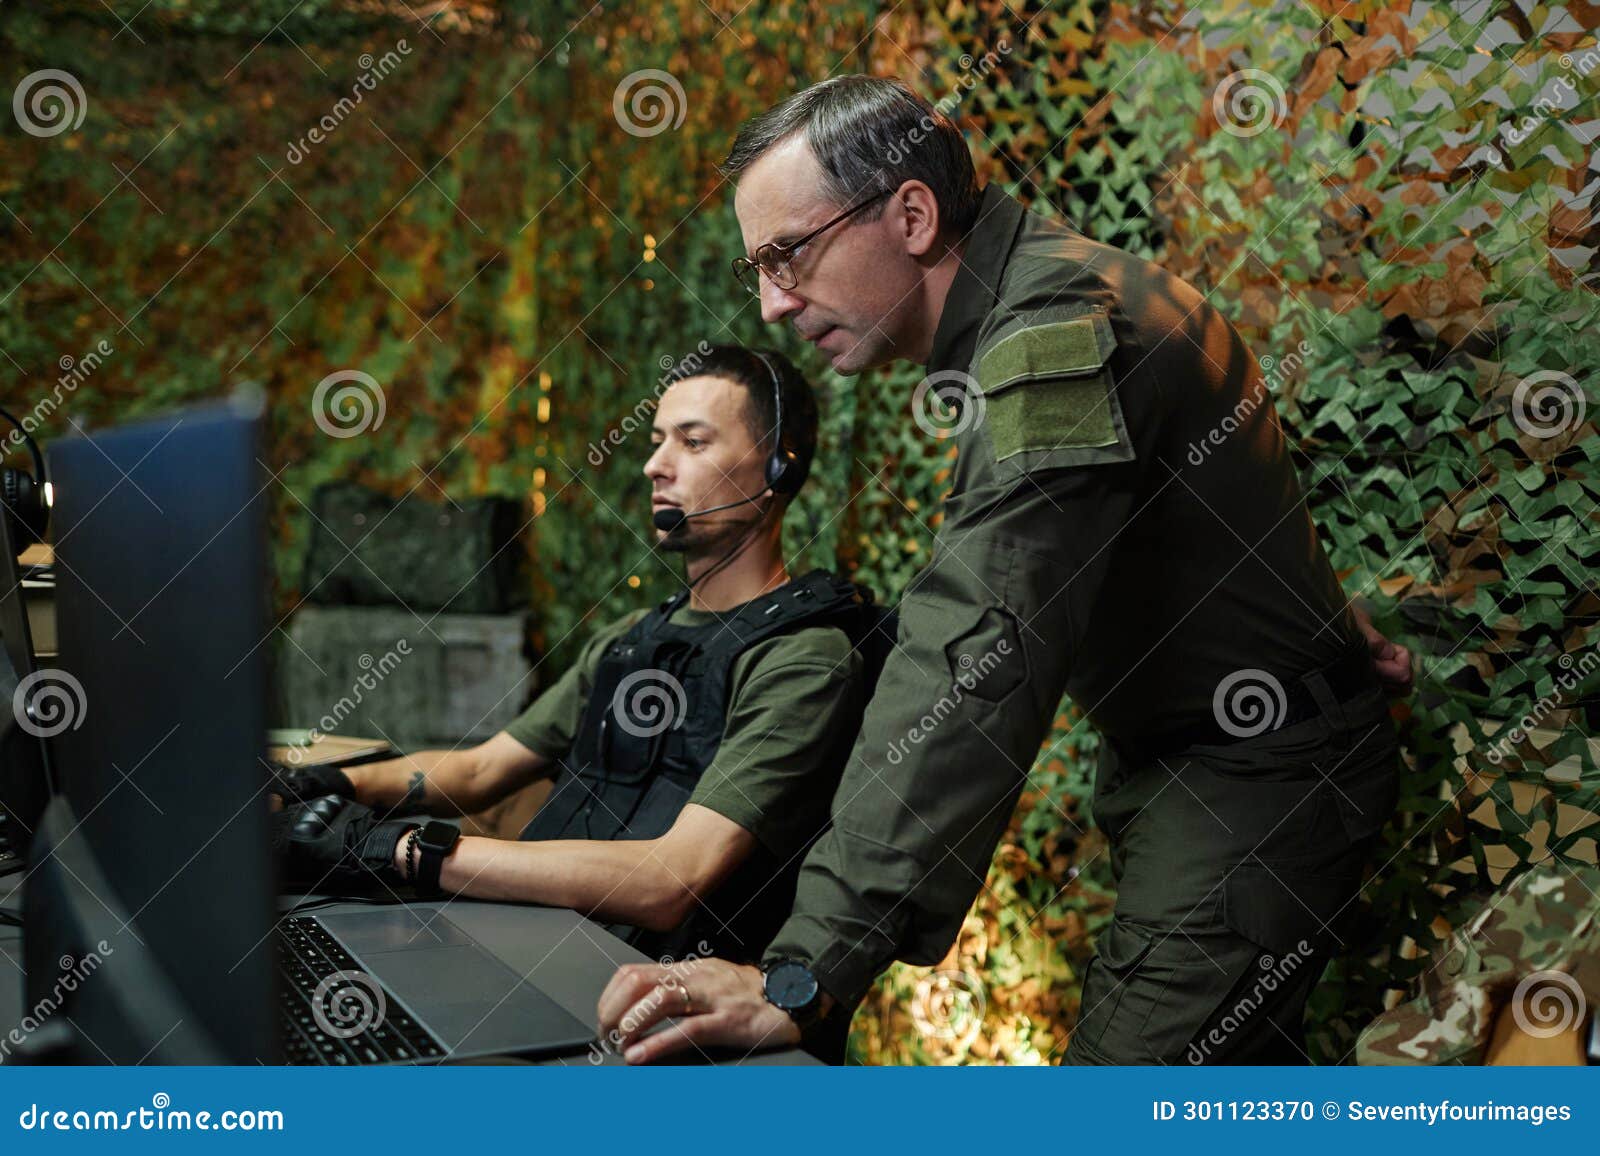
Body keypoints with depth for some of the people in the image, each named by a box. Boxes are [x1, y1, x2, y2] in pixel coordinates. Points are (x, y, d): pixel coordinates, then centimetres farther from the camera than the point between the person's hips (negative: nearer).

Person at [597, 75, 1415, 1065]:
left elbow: (974, 673, -38)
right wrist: (1327, 623, 25)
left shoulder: (1050, 340, -28)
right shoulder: (1039, 289, 5)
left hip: (1253, 778, -10)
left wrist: (807, 975, -41)